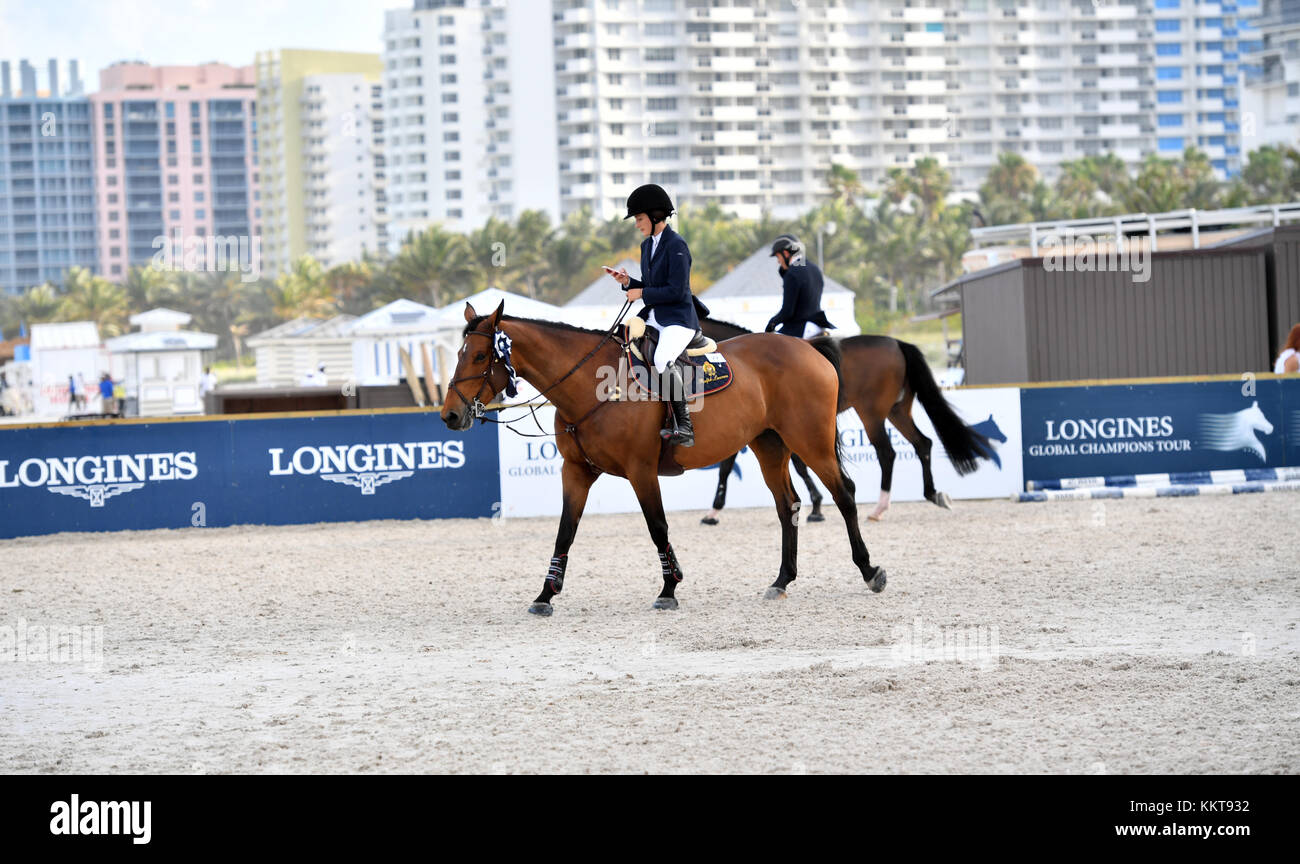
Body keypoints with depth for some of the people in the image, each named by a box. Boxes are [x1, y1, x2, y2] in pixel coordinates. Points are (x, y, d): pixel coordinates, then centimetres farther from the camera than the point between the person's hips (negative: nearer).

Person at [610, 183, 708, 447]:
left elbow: (676, 291, -19)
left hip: (679, 319, -10)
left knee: (663, 361, -33)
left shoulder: (676, 246, -13)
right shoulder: (648, 245, 14)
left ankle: (684, 427, -26)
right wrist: (628, 282, 3)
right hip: (653, 317, 10)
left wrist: (642, 294, -12)